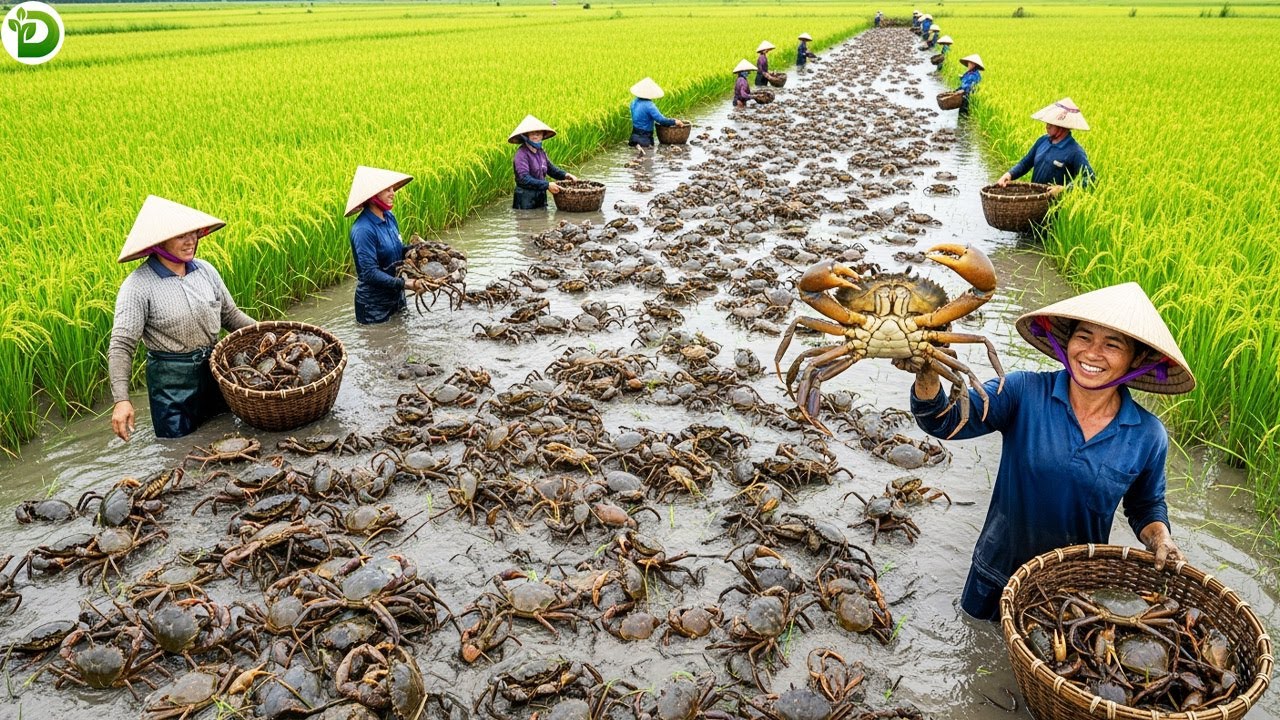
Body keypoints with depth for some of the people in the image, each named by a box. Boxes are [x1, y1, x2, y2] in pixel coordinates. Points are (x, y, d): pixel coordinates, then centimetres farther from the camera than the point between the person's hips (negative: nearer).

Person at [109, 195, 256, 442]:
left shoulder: (205, 270, 1)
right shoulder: (138, 287, -15)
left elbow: (230, 315, 13)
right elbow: (121, 347, -16)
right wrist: (121, 400, -26)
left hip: (215, 367, 5)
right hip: (171, 379, -5)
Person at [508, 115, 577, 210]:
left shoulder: (541, 152, 7)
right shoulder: (521, 154, -16)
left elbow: (550, 168, 23)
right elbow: (524, 179, -24)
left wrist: (565, 175, 5)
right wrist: (547, 185, -26)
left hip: (541, 196, 7)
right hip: (526, 199, -7)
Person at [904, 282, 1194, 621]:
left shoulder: (1148, 436, -13)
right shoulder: (1023, 393, -20)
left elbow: (1146, 504, 5)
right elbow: (945, 421, -33)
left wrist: (1160, 538, -16)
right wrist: (928, 374, -53)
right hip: (1000, 569, 0)